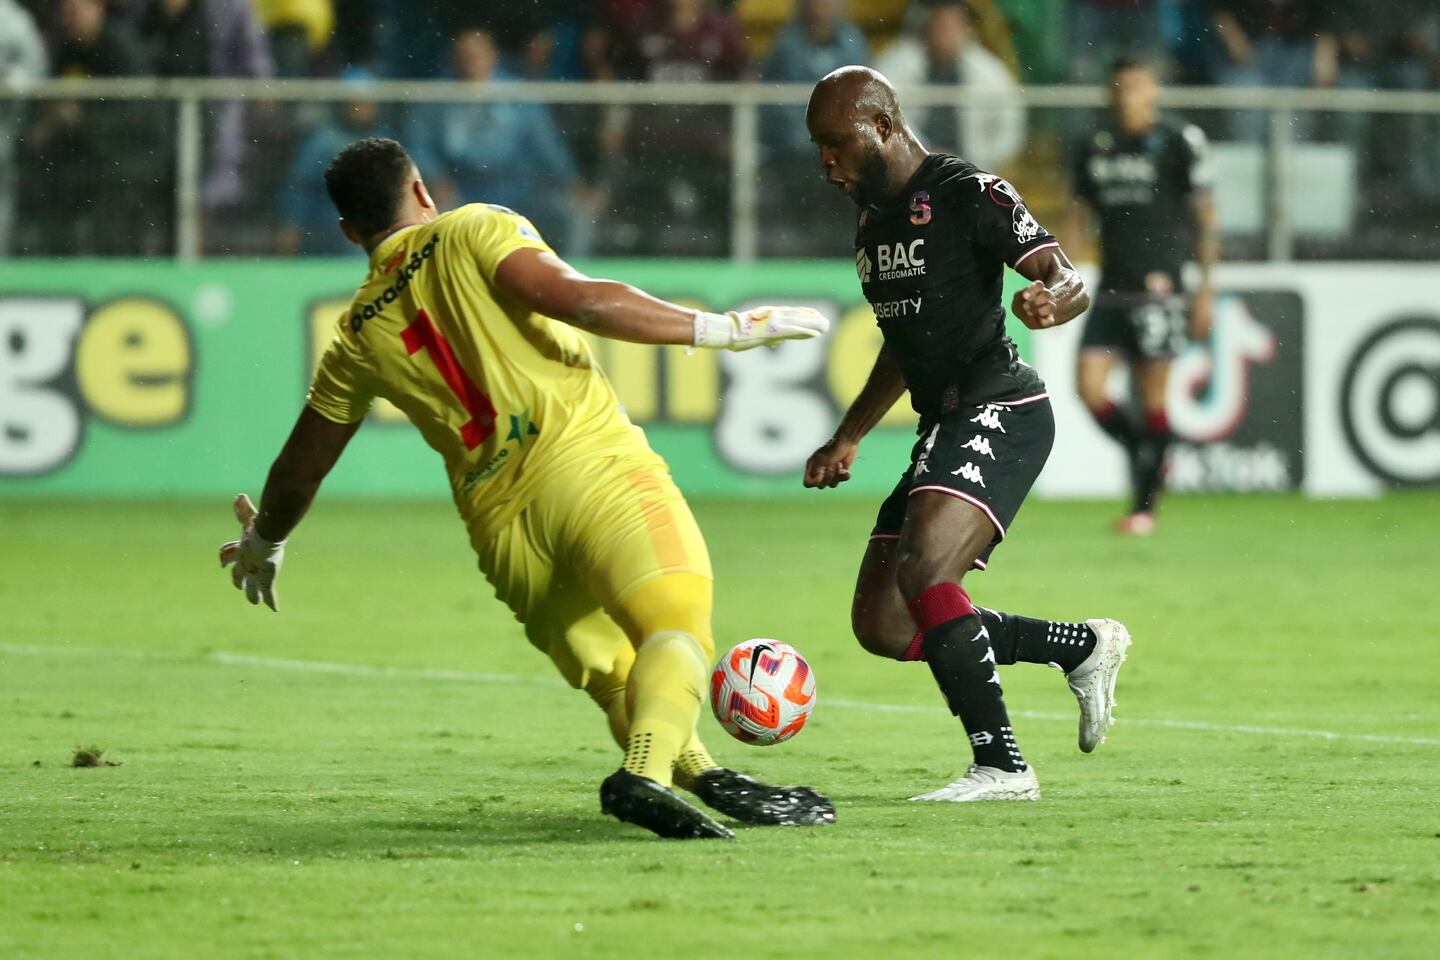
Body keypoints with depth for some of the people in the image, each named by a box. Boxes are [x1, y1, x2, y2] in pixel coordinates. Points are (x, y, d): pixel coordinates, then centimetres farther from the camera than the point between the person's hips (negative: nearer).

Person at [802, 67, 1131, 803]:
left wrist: (1053, 301, -40)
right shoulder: (873, 218, 17)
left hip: (1000, 410, -9)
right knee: (881, 624, 4)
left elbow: (1069, 281, -17)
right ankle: (1084, 646, 18)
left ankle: (1001, 766, -24)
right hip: (944, 426, 9)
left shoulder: (968, 193, -10)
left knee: (922, 570, -29)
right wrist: (848, 438, 28)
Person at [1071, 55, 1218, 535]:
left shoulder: (1177, 143, -3)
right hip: (1111, 291, 5)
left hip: (1157, 288, -5)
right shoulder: (1097, 149, 12)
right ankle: (1144, 455, 17)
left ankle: (1145, 505, 5)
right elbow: (1078, 216, 20)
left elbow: (1205, 216, -2)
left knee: (1152, 396, -3)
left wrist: (1205, 289, -6)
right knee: (1089, 387, -7)